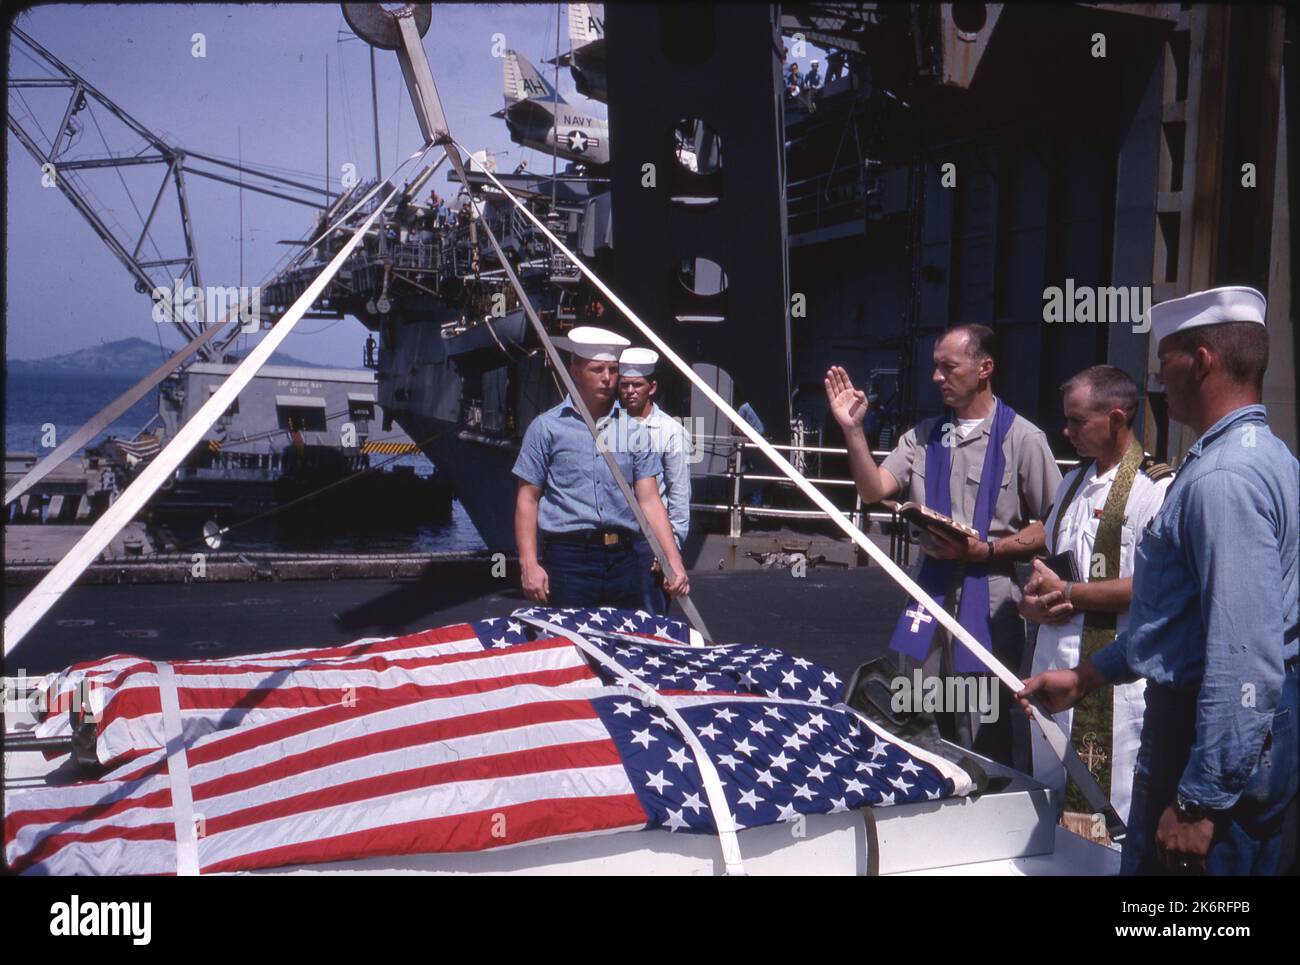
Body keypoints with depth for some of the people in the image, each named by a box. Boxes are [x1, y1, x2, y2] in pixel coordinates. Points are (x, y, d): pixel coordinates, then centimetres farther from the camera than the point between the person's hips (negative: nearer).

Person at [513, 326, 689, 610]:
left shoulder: (632, 430, 9)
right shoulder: (547, 427, 3)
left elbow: (649, 500, 6)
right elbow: (527, 499, 2)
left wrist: (674, 561, -4)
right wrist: (529, 565, -7)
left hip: (625, 557, 3)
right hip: (569, 558, -3)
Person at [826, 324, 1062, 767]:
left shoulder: (1021, 438, -3)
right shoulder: (924, 436, 12)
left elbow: (1053, 526, -6)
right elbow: (874, 491, 2)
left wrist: (986, 550, -16)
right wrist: (853, 430, -9)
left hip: (989, 601, -5)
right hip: (933, 592, 5)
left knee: (983, 738, -2)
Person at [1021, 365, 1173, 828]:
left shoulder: (1159, 487, -10)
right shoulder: (1072, 483, 16)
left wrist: (1067, 593, -13)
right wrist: (1034, 602, 0)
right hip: (1053, 668, 8)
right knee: (1049, 804, 16)